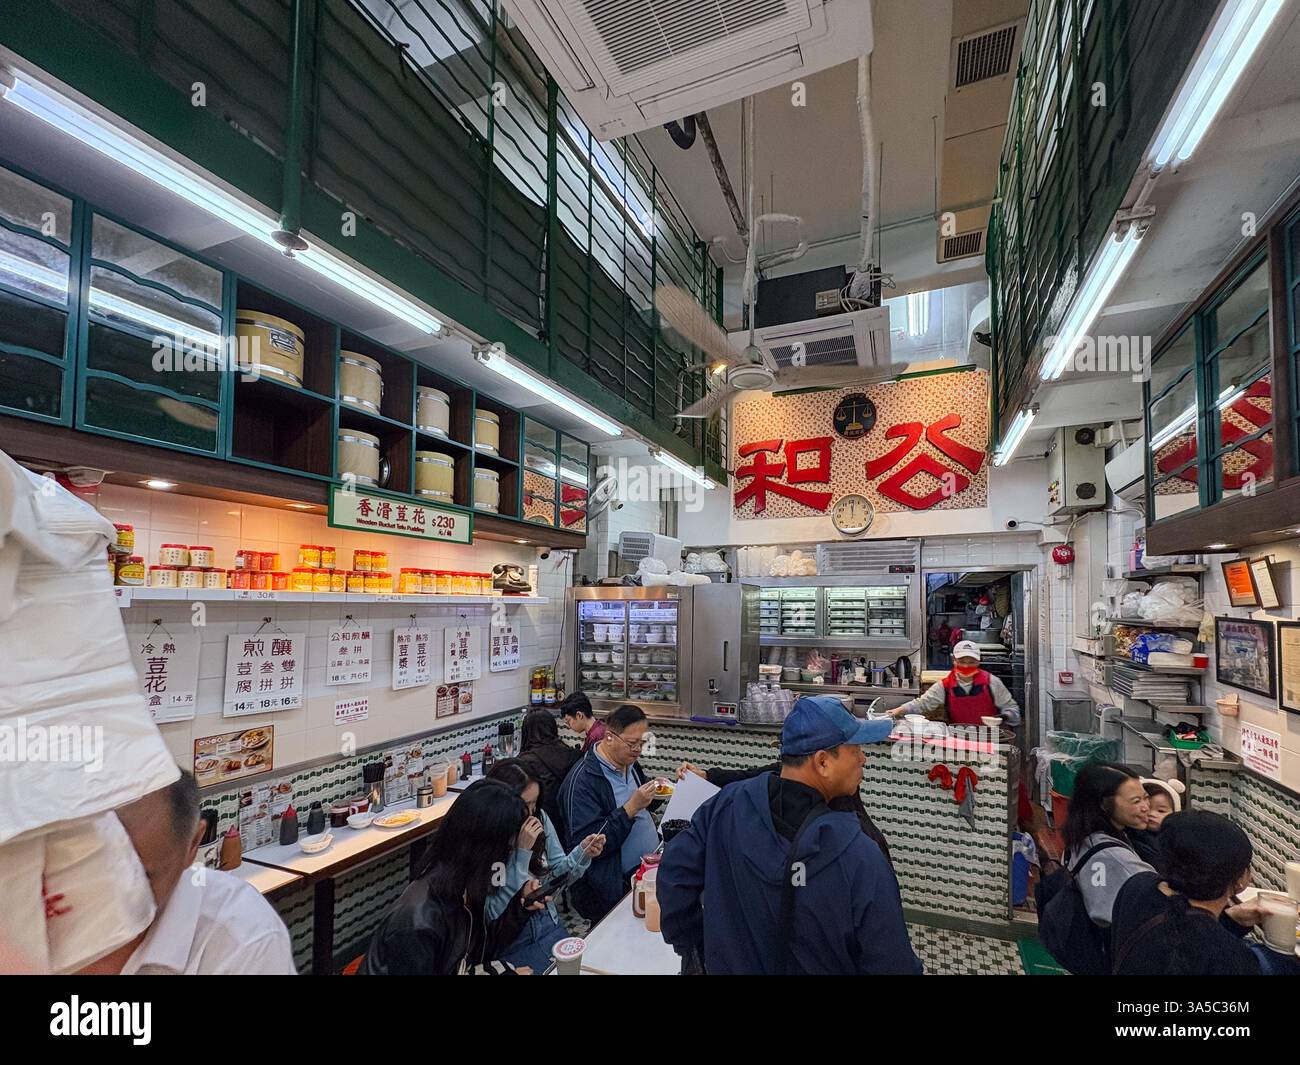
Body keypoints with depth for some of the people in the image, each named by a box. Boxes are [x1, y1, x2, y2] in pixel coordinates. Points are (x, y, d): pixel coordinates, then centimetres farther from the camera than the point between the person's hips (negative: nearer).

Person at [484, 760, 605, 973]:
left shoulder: (540, 818, -7)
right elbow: (497, 912, -21)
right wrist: (522, 852, -29)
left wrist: (582, 854, -16)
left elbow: (557, 874, 5)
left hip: (547, 923, 5)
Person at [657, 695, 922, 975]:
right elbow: (892, 964, -20)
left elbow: (675, 872, -12)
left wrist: (690, 944, 3)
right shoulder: (860, 858, -31)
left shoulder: (726, 805, -22)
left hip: (729, 964, 2)